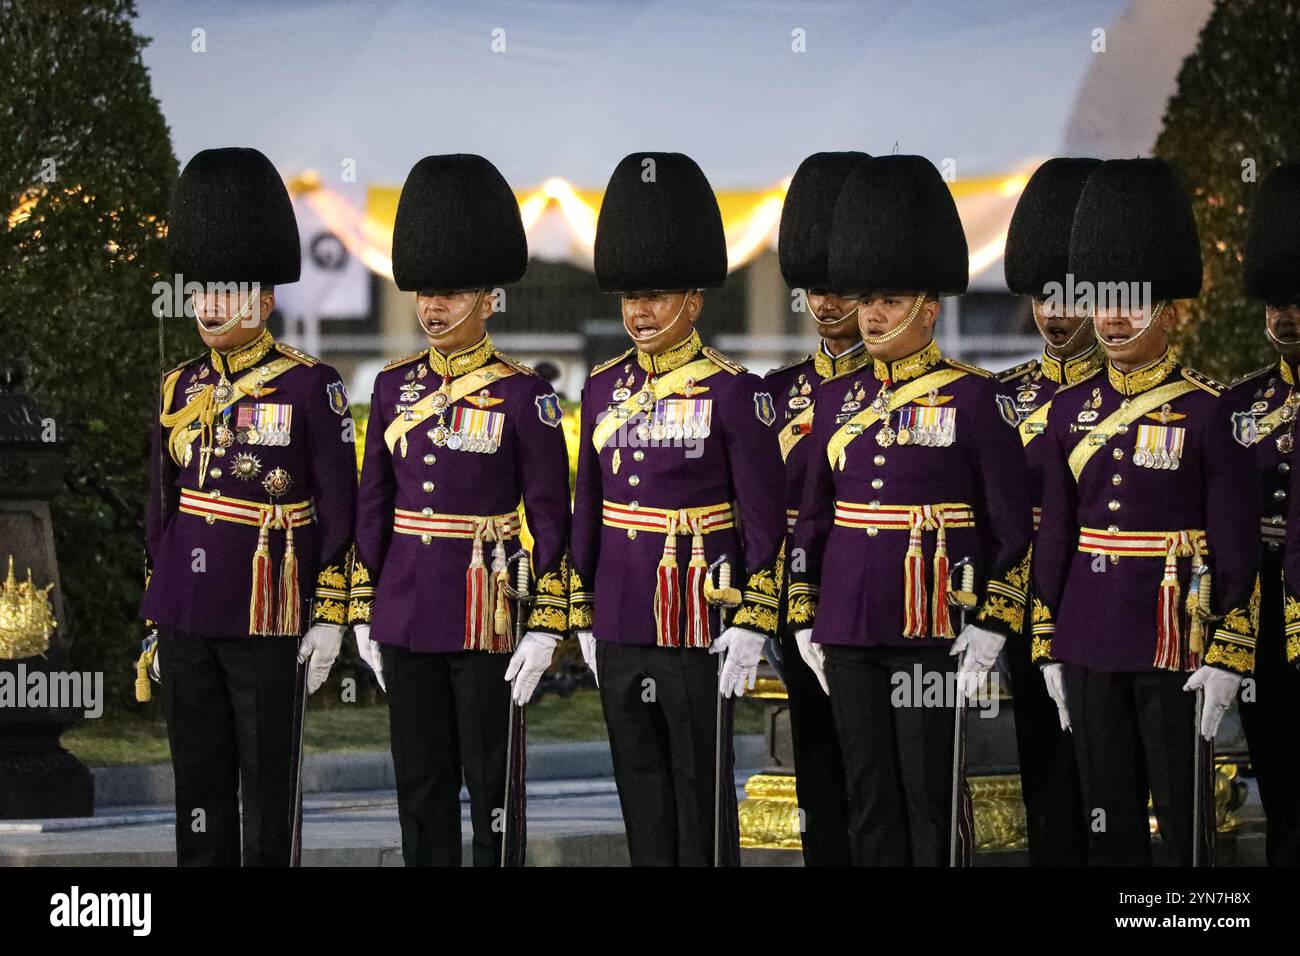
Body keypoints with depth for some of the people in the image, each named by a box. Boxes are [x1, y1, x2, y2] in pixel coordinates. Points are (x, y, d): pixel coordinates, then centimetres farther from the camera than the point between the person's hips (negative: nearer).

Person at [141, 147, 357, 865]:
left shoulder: (308, 386, -5)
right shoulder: (180, 390, 10)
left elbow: (339, 507, -4)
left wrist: (329, 617, -8)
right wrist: (159, 615, 15)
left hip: (267, 617, -5)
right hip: (186, 613, 5)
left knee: (266, 780, 2)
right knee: (199, 779, 8)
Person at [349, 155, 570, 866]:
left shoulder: (523, 394, -5)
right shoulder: (395, 386, 8)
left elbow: (550, 516, -5)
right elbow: (372, 506, 13)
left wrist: (545, 626, -10)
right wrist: (365, 613, 10)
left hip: (487, 614, -4)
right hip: (406, 613, 5)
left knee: (492, 783, 1)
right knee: (420, 787, 9)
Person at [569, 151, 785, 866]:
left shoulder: (733, 392, -7)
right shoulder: (604, 389, 8)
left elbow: (764, 518, -7)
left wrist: (752, 626, -12)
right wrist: (584, 616, 13)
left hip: (697, 620, -5)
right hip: (620, 624, 5)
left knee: (701, 781, 1)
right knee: (640, 780, 10)